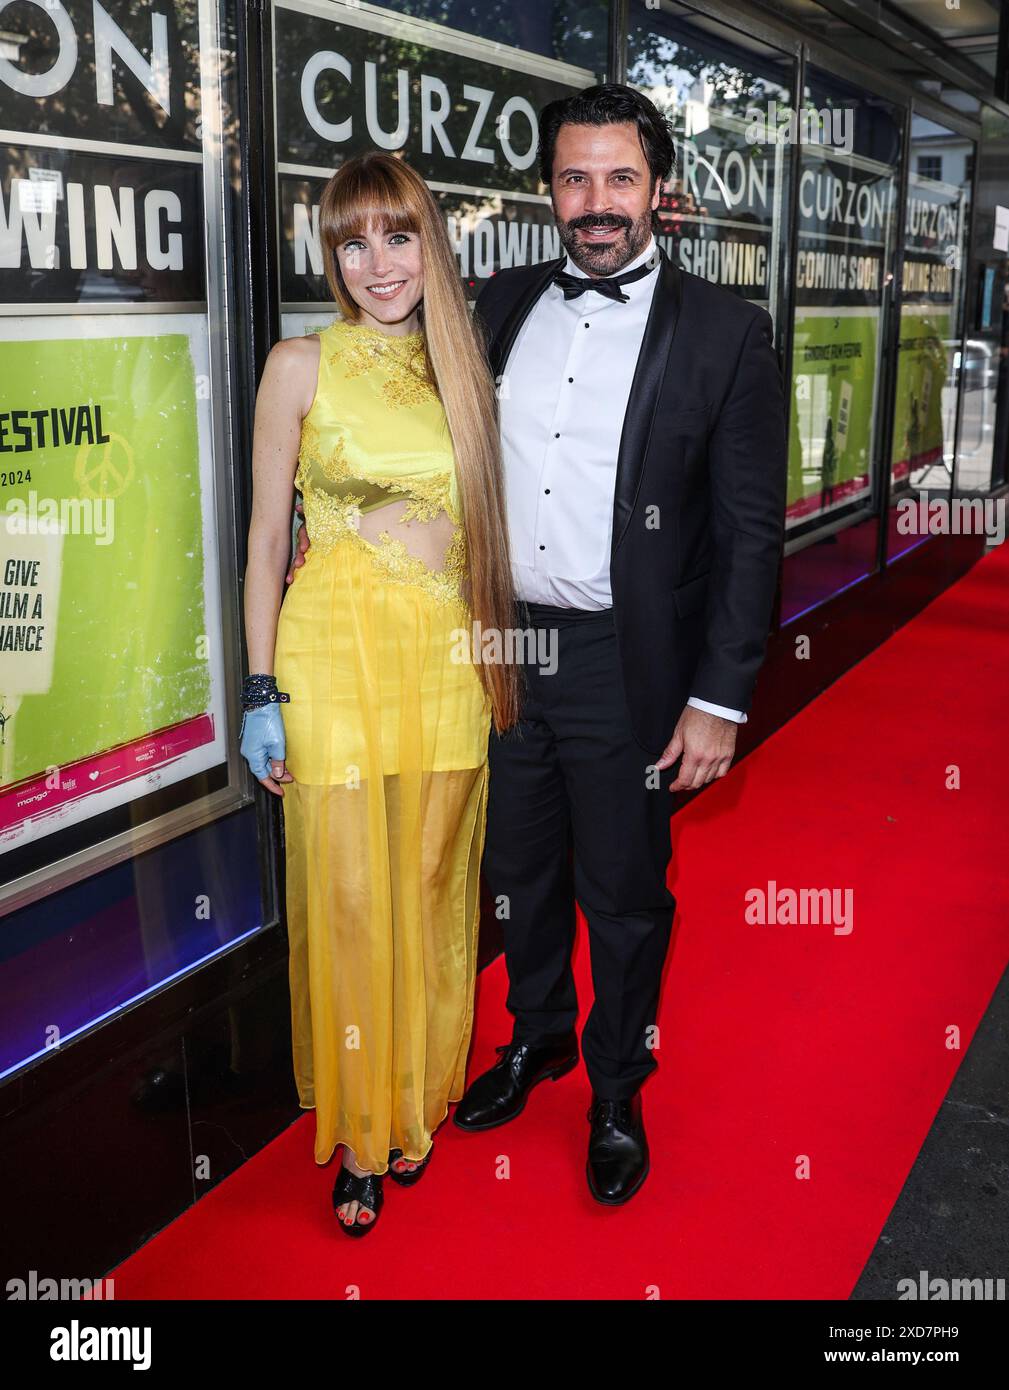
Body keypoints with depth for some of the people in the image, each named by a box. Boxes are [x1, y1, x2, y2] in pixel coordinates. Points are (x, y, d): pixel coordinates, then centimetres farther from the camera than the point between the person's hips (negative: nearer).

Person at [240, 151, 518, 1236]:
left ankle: (417, 1098, 31)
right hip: (334, 655, -3)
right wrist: (262, 692, -5)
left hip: (448, 661, 3)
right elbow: (266, 536, -2)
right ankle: (357, 1131, 21)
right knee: (346, 899, 3)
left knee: (432, 890, 11)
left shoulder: (463, 365, 9)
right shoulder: (302, 366, -1)